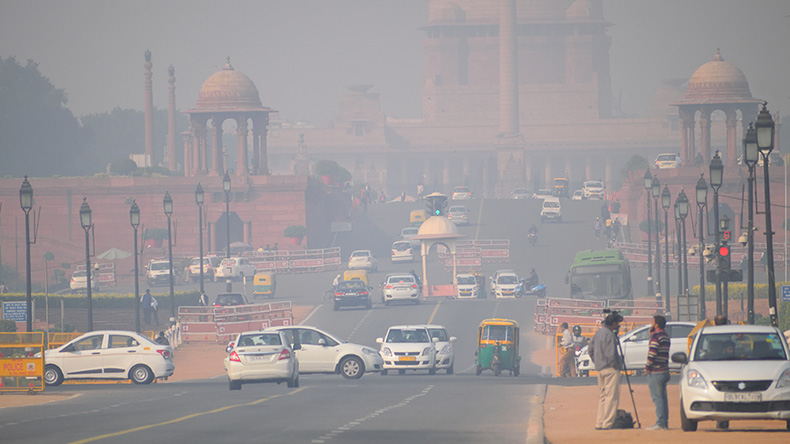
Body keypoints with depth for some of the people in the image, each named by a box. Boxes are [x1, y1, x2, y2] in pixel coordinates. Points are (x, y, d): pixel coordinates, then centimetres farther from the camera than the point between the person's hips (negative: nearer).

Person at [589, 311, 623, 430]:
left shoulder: (599, 332, 12)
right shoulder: (610, 335, -16)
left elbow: (591, 349, 19)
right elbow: (610, 355, -21)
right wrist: (615, 366, -9)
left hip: (600, 368, 9)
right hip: (610, 369, -9)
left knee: (603, 396, 15)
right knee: (612, 396, -6)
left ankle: (599, 423, 15)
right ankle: (608, 423, -8)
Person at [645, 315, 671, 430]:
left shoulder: (656, 336, -14)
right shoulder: (666, 336, 14)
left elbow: (652, 353, -19)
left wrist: (647, 368, -8)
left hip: (655, 372, -9)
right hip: (664, 371, 9)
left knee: (657, 398, -8)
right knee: (662, 397, 12)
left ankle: (660, 424, -10)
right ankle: (664, 423, 14)